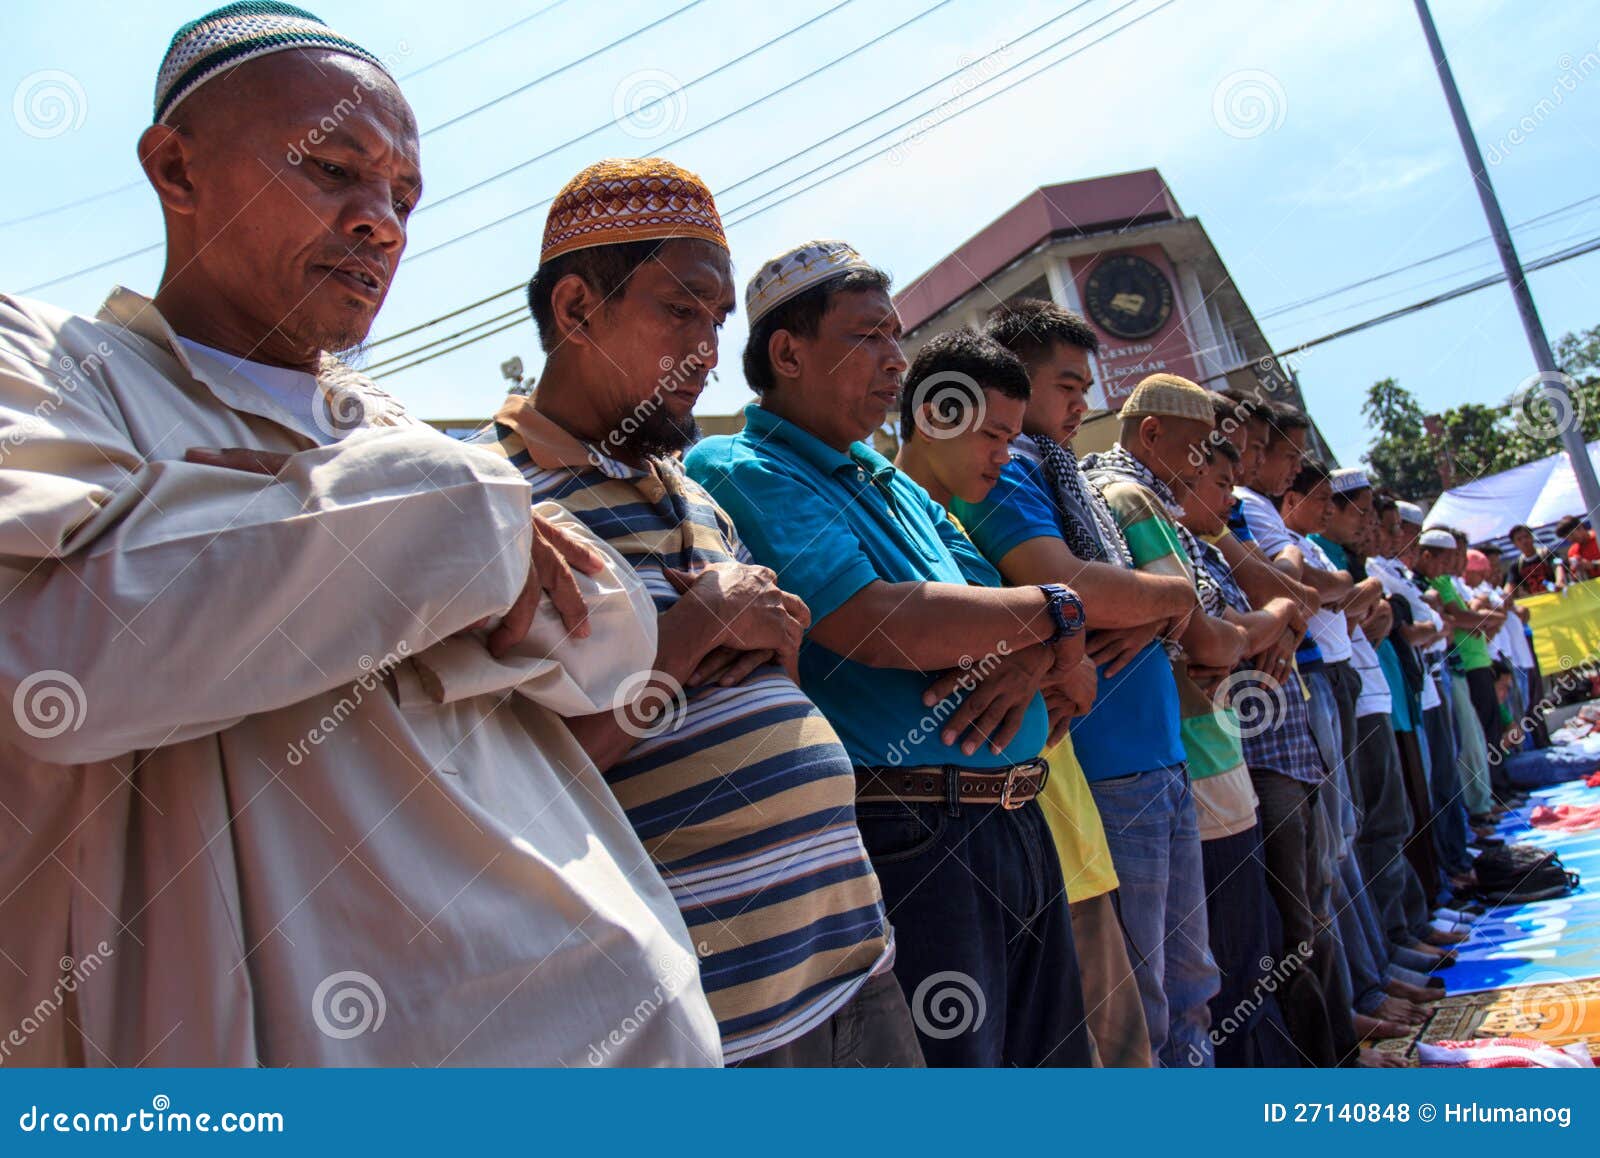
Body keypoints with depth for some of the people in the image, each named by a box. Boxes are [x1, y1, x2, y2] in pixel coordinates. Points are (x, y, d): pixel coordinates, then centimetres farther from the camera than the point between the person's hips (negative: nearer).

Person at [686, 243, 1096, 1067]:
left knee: (1056, 1058, 19)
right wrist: (1051, 610, -5)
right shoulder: (741, 472, -8)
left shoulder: (898, 487, 19)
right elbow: (884, 625, -21)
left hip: (1017, 824, 9)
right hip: (903, 838, -8)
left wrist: (1027, 656, -10)